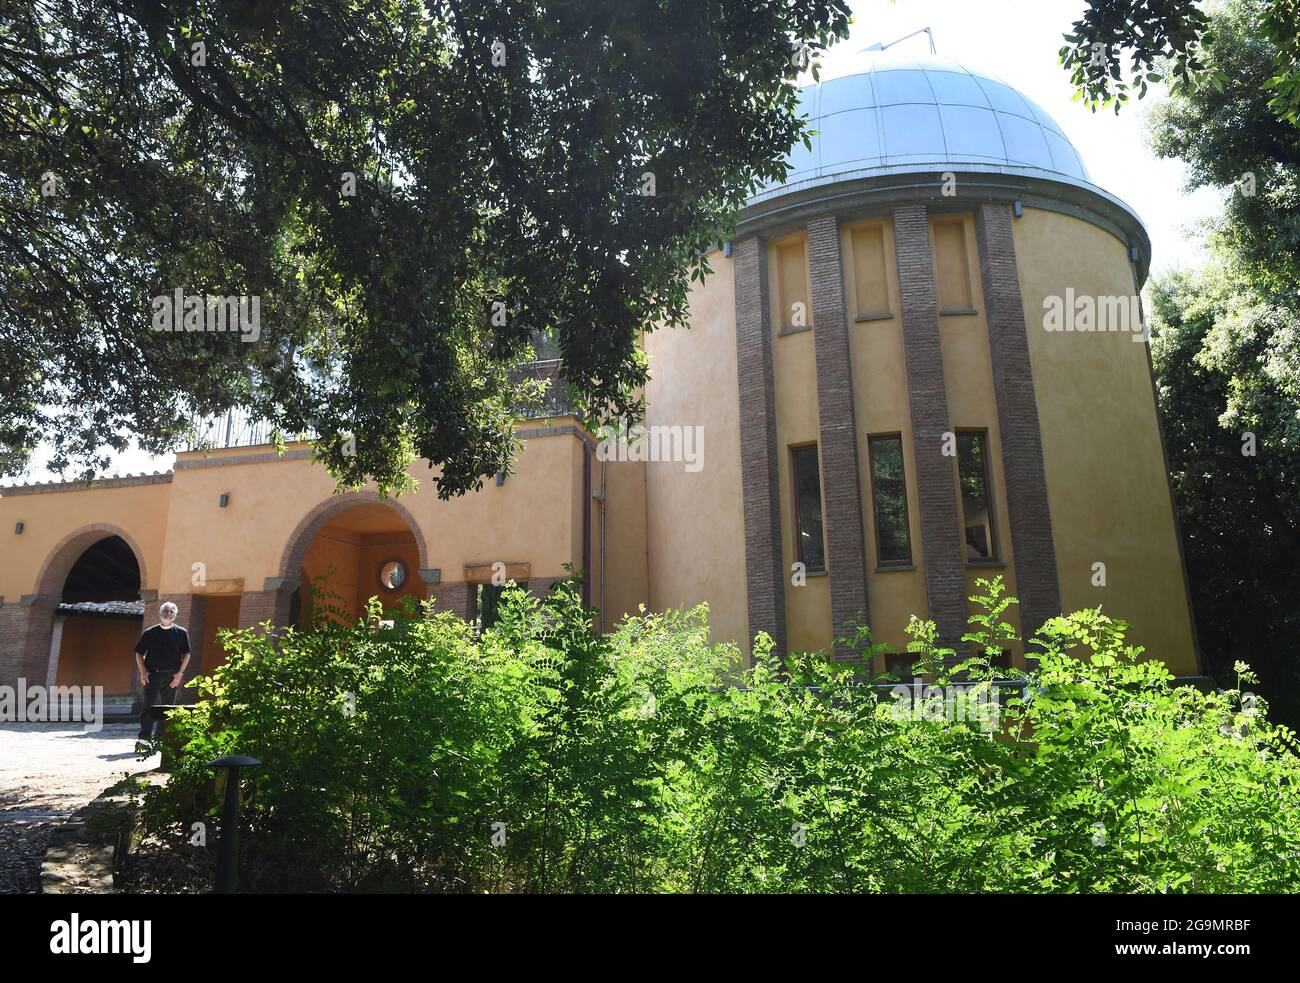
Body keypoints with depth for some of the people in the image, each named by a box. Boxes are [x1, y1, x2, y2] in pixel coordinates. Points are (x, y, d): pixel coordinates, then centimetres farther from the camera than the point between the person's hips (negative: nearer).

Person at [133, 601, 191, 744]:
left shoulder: (181, 633, 6)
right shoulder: (149, 633, 6)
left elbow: (186, 654, 5)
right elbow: (139, 653, 10)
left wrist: (180, 673, -5)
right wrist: (143, 672, -3)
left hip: (171, 677, 1)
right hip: (152, 675, -1)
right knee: (148, 706, -9)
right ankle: (144, 737, -10)